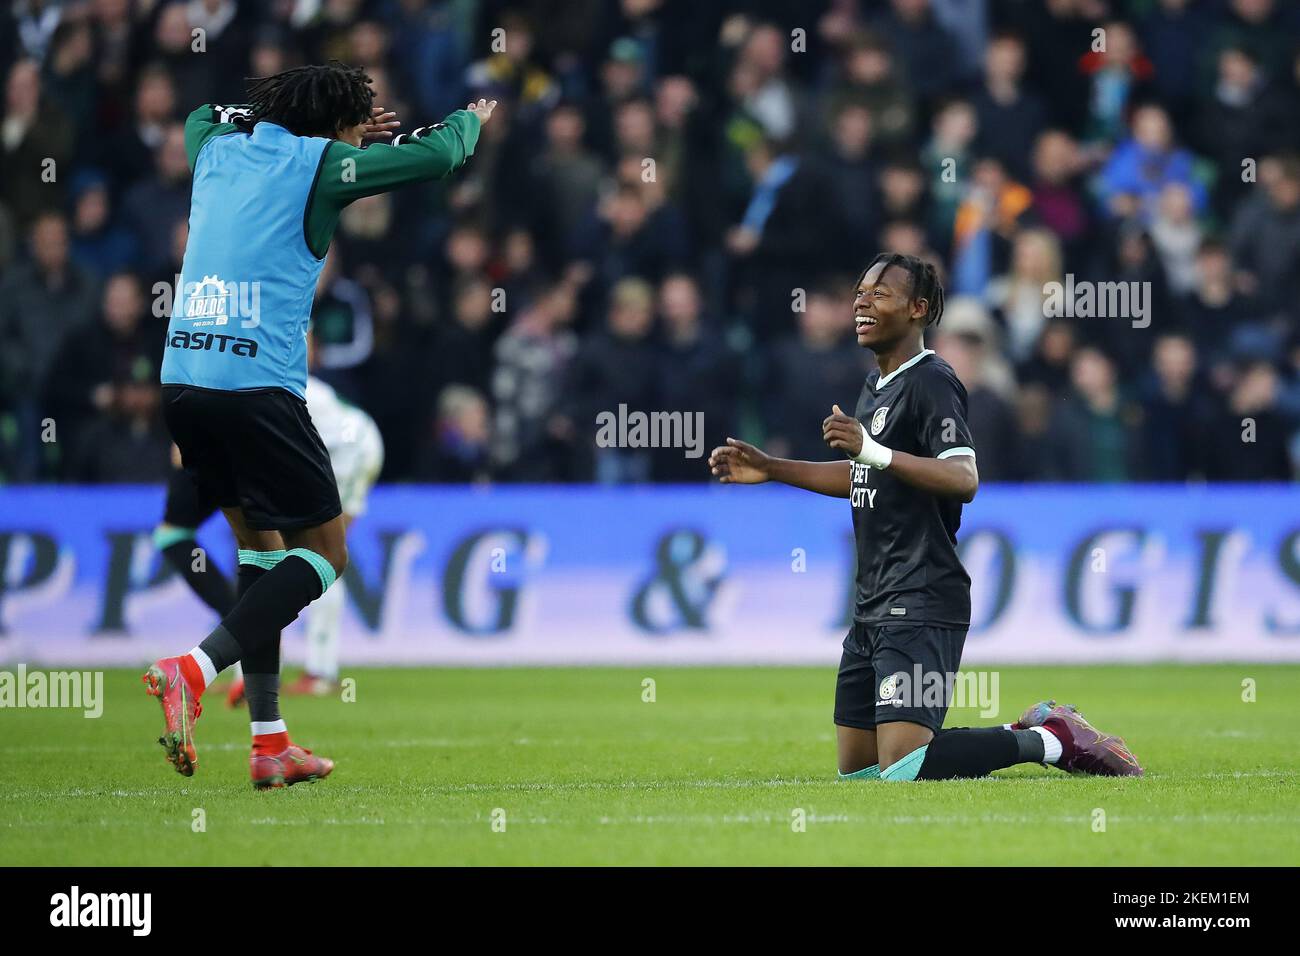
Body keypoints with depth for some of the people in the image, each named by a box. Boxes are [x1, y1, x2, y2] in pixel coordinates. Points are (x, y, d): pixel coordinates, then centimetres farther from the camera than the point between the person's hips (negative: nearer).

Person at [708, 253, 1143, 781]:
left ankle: (1047, 741, -2)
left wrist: (875, 452, -37)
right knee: (856, 769, 12)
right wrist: (771, 469, 29)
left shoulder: (930, 381, -11)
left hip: (920, 607, -10)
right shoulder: (877, 385, 19)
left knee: (902, 771, -20)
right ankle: (1033, 731, 20)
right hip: (873, 608, 10)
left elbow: (965, 480, -26)